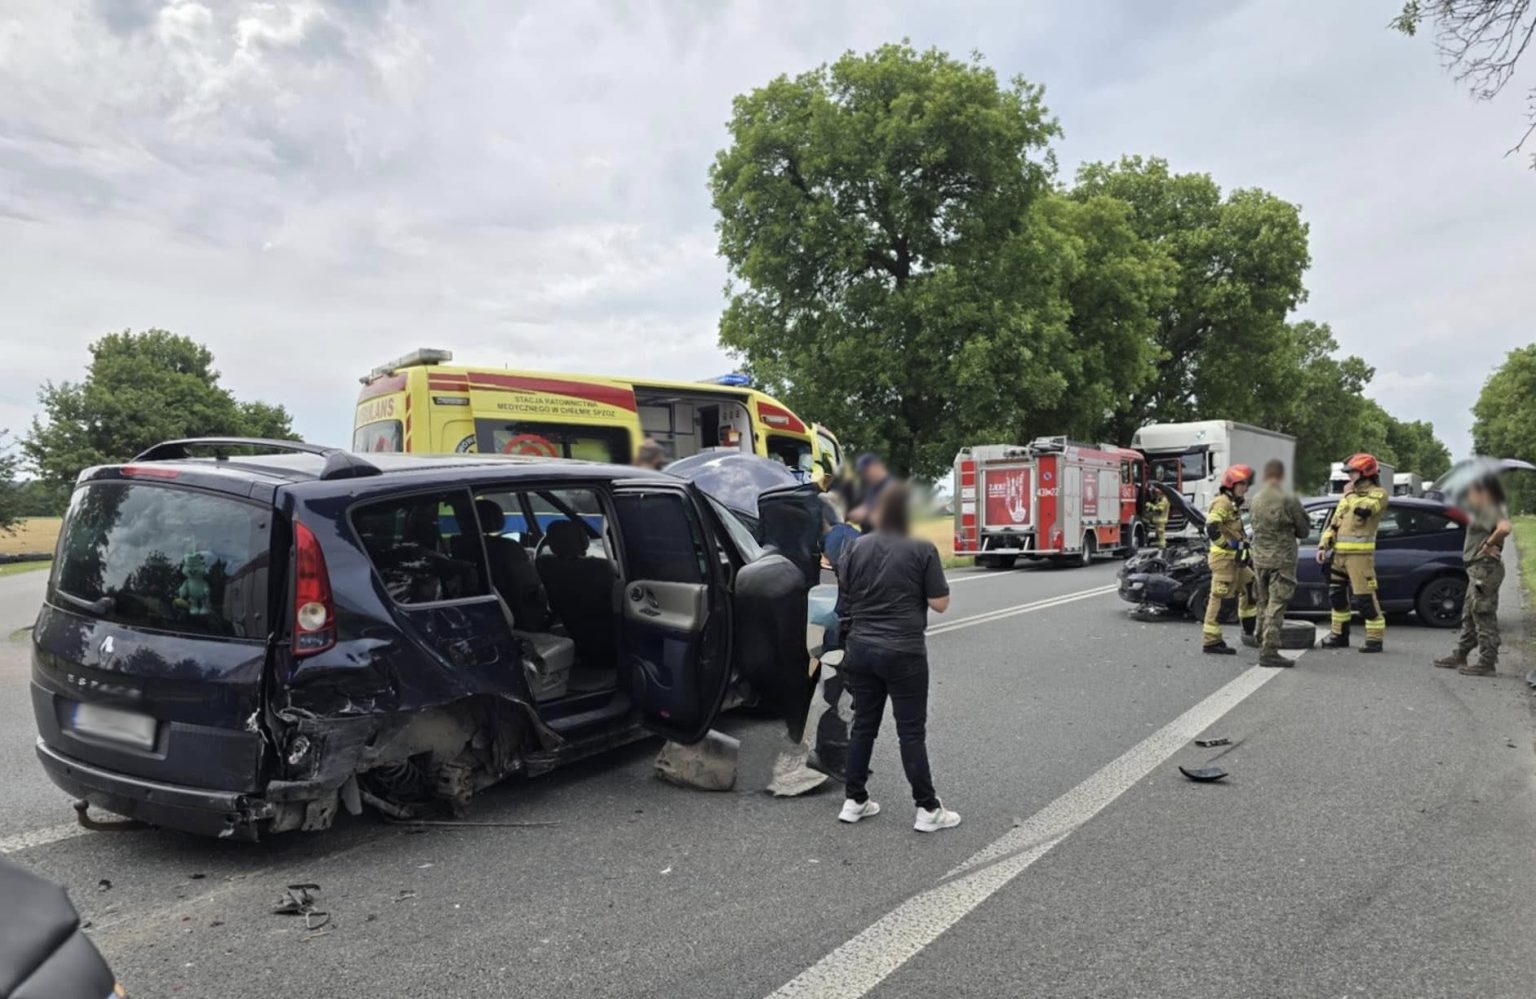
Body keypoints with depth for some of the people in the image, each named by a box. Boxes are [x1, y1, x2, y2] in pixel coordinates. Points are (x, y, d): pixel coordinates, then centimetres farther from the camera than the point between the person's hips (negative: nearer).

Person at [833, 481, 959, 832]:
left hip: (861, 648, 4)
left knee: (863, 724, 14)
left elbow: (845, 597, 10)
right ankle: (928, 809, 11)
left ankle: (855, 801, 21)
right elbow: (940, 603, -7)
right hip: (903, 651, -4)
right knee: (911, 731, 3)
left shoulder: (856, 547, 3)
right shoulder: (922, 549, -9)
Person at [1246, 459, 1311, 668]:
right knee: (1276, 606, -5)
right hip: (1282, 559, -5)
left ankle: (1262, 645, 24)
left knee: (1263, 604, 17)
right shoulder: (1289, 499, -13)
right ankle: (1269, 651, -8)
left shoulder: (1254, 500, 4)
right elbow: (1304, 531, -4)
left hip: (1259, 559, 5)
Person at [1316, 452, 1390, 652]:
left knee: (1365, 598, -8)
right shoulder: (1348, 495, 20)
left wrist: (1350, 494, -6)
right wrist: (1323, 545, 10)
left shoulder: (1378, 494, -4)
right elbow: (1333, 522, 19)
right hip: (1339, 553, 8)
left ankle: (1375, 639, -1)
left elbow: (1362, 509, -24)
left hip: (1359, 554, -8)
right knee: (1336, 595, 13)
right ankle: (1340, 635, 23)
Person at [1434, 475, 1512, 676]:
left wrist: (1488, 544, -20)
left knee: (1484, 616, -6)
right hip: (1478, 569, 10)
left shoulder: (1493, 511, -15)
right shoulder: (1482, 511, 15)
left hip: (1486, 569, -10)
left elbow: (1505, 528, -33)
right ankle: (1460, 656, 25)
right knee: (1469, 614, 16)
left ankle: (1487, 663, -1)